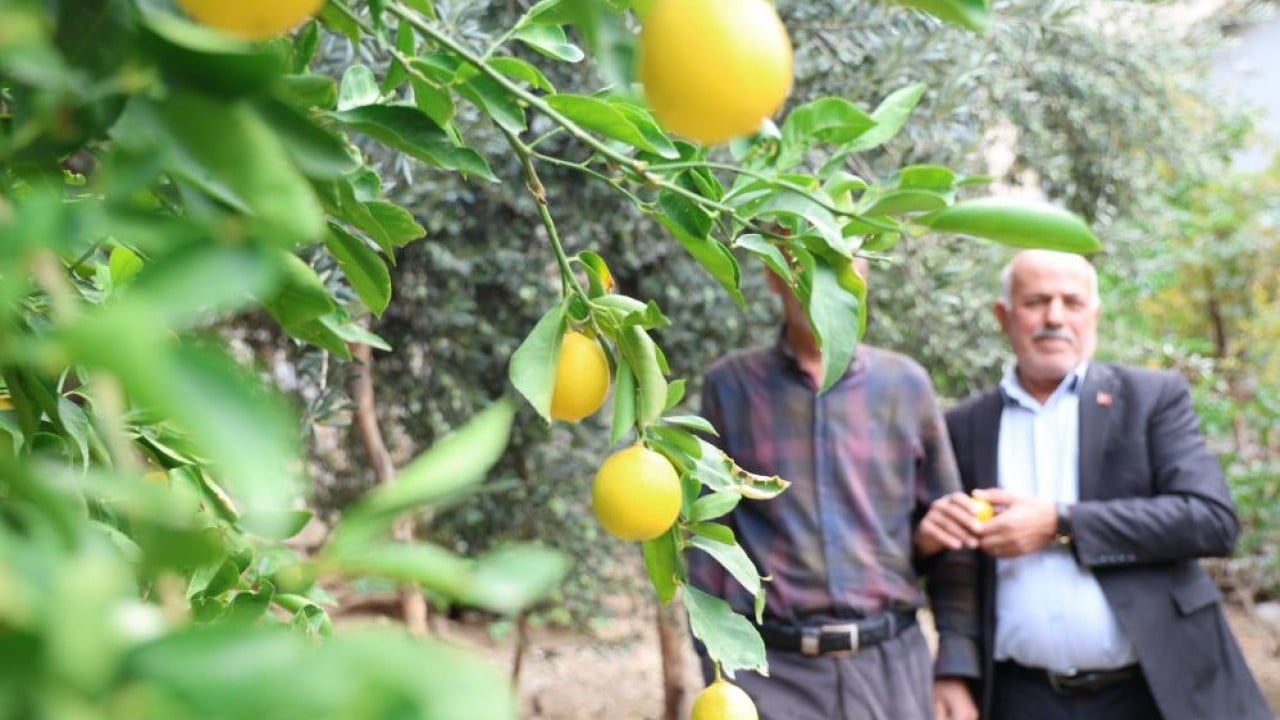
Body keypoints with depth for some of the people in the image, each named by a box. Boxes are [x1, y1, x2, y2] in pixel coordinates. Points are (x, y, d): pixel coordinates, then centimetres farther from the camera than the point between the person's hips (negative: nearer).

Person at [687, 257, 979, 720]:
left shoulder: (905, 383, 5)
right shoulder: (731, 384, 1)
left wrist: (956, 667, 4)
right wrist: (716, 674, 1)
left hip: (891, 665, 2)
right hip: (773, 671, -1)